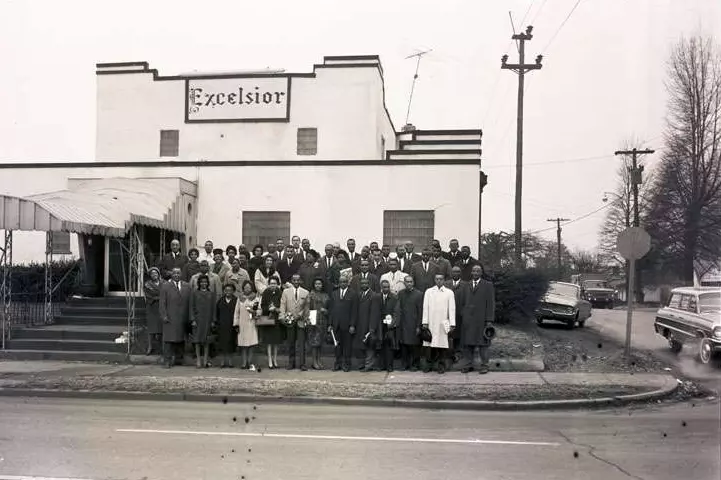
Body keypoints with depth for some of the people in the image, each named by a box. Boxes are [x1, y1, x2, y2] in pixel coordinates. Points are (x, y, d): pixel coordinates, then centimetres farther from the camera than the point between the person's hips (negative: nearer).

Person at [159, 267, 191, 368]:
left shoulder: (187, 286, 10)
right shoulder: (165, 286, 3)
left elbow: (190, 302, 9)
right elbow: (162, 303, 0)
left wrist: (190, 317, 4)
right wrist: (164, 316, -9)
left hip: (183, 318, 3)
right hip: (169, 318, -3)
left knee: (180, 339, 7)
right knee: (169, 339, -3)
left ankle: (179, 358, 17)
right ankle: (168, 360, 2)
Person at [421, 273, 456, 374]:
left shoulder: (449, 293, 6)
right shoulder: (428, 291, 9)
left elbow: (452, 309, 3)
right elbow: (425, 307, 6)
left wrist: (452, 324, -2)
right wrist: (425, 322, -1)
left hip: (443, 324, -1)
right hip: (431, 323, 1)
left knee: (443, 344, -1)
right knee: (429, 344, 0)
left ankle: (441, 365, 11)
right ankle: (429, 364, 13)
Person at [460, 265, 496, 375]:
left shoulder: (488, 285, 2)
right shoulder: (466, 286, 15)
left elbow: (491, 304, -3)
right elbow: (464, 303, 13)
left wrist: (489, 320, -10)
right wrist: (463, 318, 5)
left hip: (481, 319, -4)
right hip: (468, 319, 4)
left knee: (483, 343, 0)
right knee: (467, 342, 5)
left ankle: (484, 365, 7)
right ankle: (468, 364, 12)